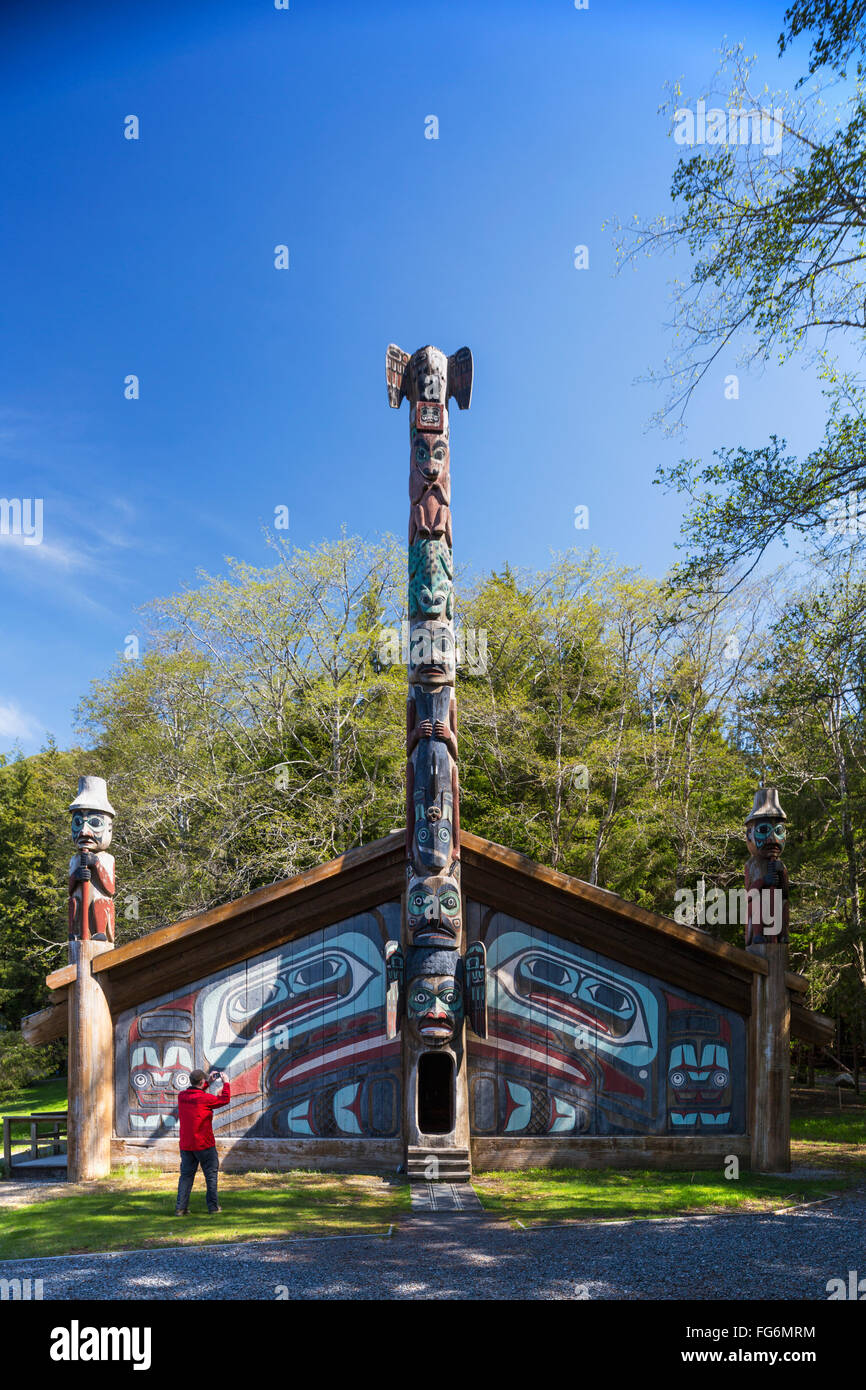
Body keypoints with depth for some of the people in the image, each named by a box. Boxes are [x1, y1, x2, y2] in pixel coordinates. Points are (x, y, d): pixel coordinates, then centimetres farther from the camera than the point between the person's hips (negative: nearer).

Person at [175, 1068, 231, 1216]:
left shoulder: (182, 1096, 1)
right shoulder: (205, 1098, -16)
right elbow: (225, 1099, -2)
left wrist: (209, 1082, 24)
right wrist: (225, 1083, 11)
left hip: (186, 1146, 5)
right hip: (205, 1145, -5)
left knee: (186, 1176, 12)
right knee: (211, 1175, 9)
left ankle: (180, 1208, 7)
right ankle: (213, 1207, 12)